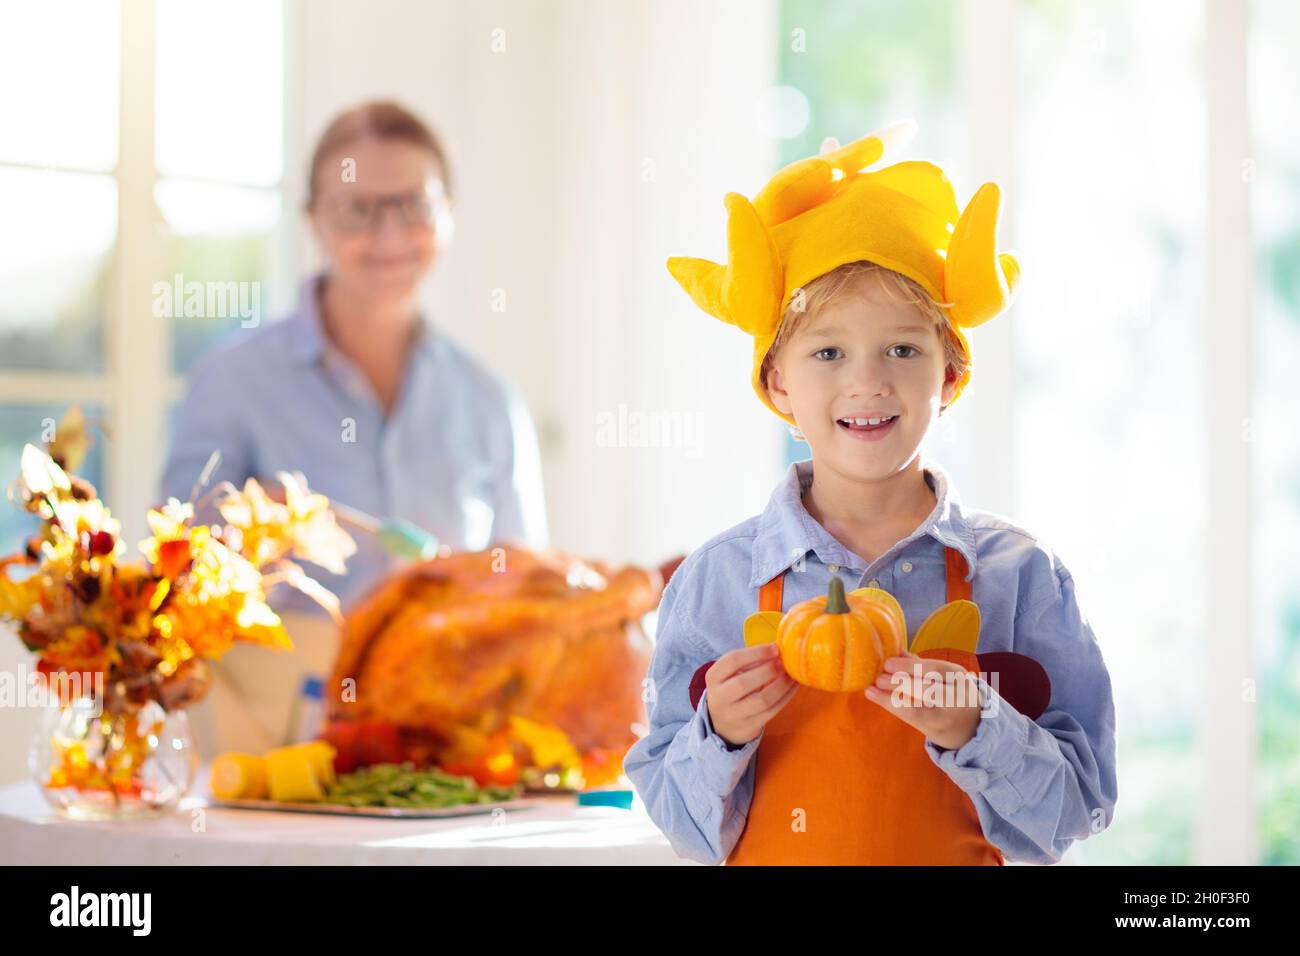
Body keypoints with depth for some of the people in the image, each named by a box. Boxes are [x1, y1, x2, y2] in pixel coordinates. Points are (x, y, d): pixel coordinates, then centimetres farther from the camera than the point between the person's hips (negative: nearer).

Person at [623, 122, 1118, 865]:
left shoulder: (1016, 574, -9)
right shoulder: (716, 580, -9)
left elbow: (1081, 805, -11)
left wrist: (973, 733, -24)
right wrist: (720, 737, -24)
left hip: (961, 856, 0)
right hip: (768, 857, 0)